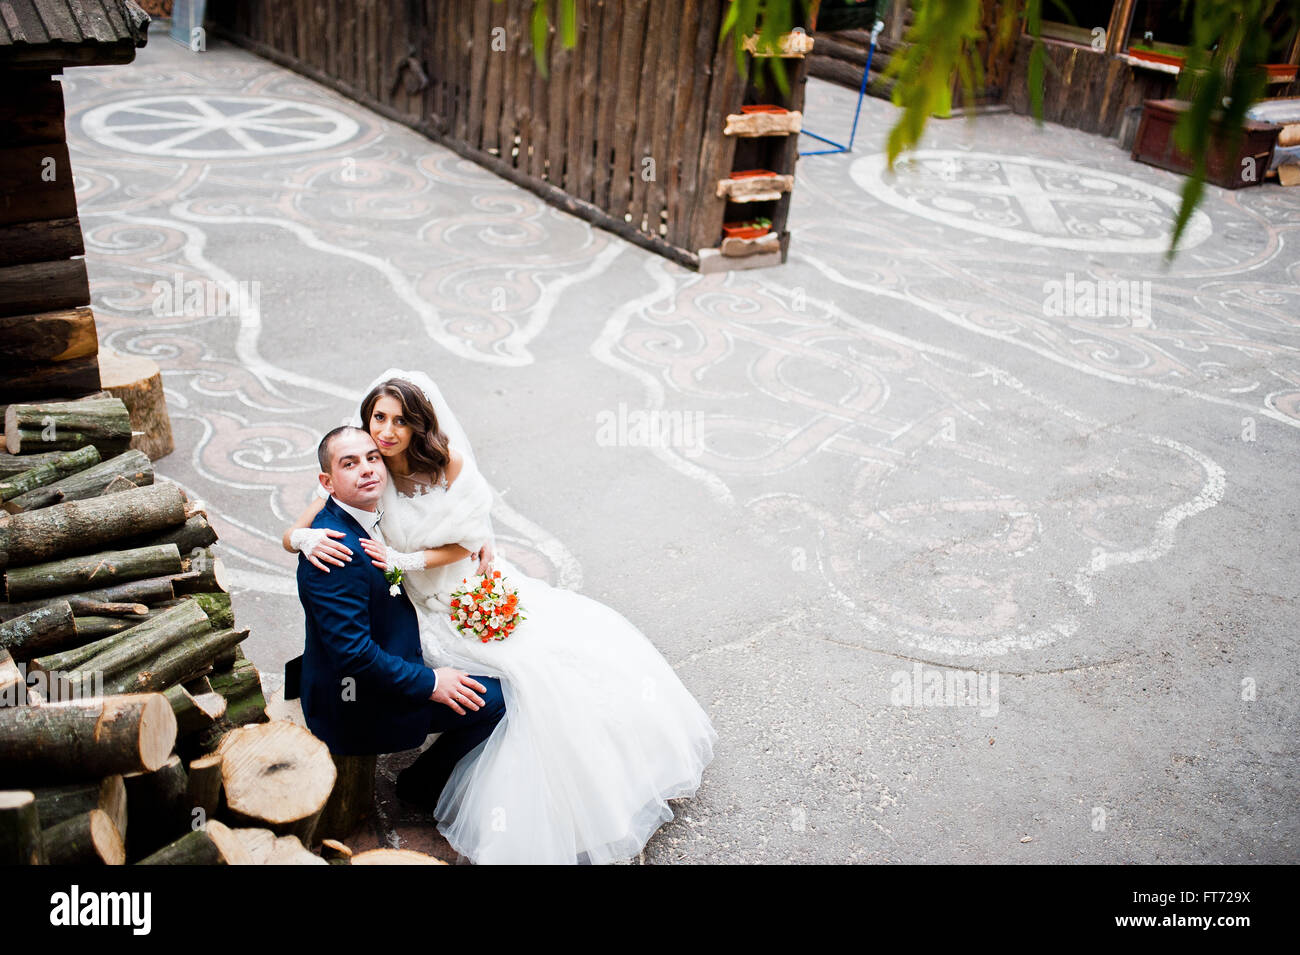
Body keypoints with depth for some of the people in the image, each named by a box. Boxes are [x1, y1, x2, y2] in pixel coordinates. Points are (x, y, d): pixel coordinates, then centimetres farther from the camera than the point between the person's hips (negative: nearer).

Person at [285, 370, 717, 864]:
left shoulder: (448, 463, -11)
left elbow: (461, 546, -7)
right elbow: (290, 533, -11)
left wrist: (401, 560, -22)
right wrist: (307, 539, -35)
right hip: (438, 611, -3)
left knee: (584, 636, -8)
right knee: (532, 668, -22)